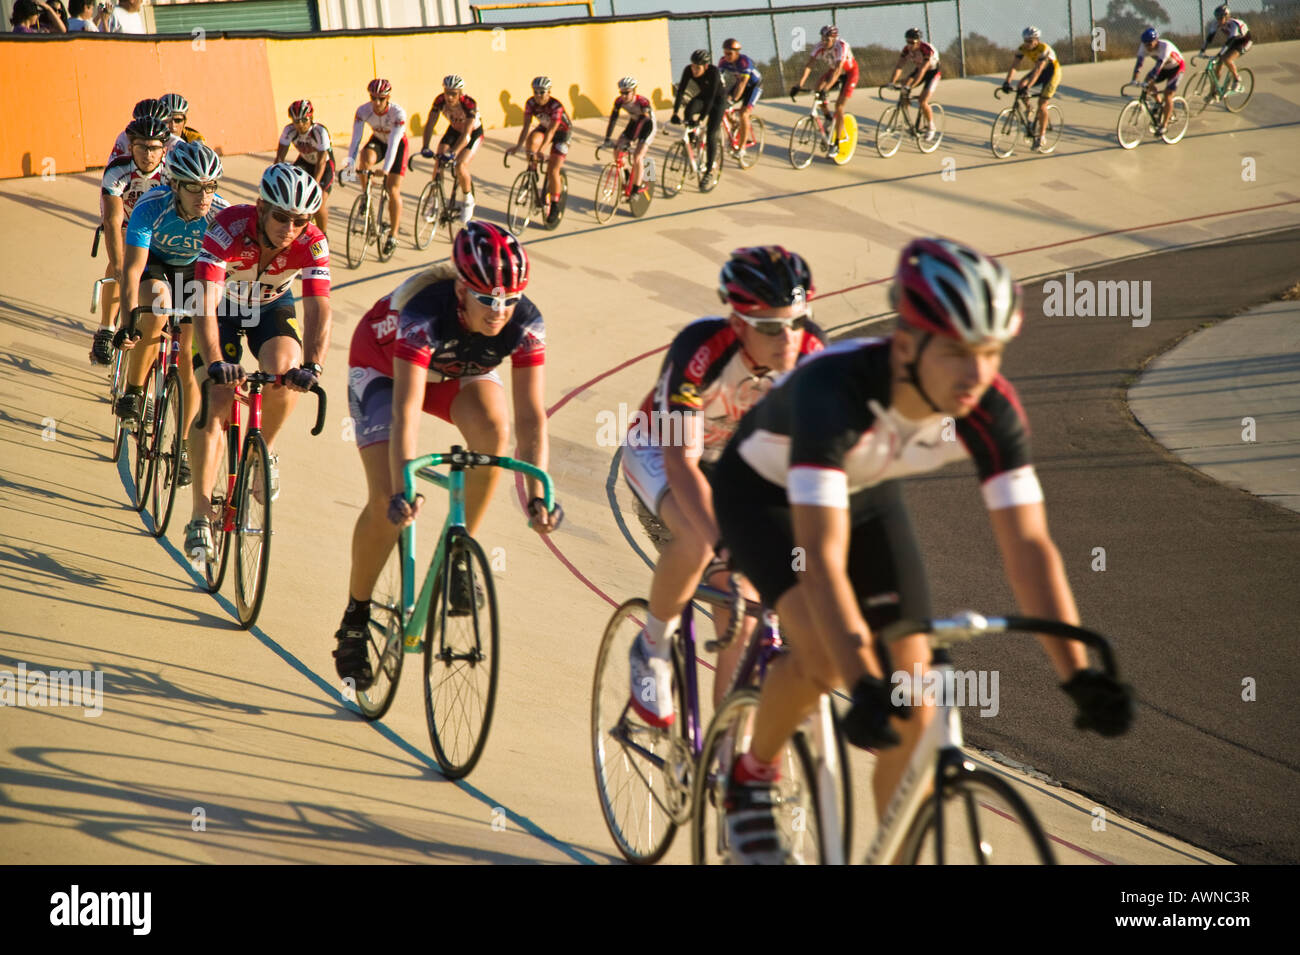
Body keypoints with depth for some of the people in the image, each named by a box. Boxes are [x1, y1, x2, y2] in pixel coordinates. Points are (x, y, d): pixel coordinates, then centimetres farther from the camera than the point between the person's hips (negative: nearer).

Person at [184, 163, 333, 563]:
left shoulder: (312, 244, -29)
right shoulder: (228, 229, -36)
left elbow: (318, 310, -36)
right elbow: (205, 304, -43)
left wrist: (311, 366, -54)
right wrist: (215, 363, -57)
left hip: (272, 306, 2)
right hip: (223, 306, -2)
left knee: (283, 369, -29)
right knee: (214, 403, -15)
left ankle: (265, 451, 1)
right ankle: (201, 518, -9)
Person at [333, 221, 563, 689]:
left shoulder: (525, 323, -31)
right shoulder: (425, 313, -41)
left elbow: (531, 417, -33)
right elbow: (405, 413, -47)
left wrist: (537, 496, -45)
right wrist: (403, 491, -59)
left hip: (461, 370, 3)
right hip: (383, 365, -3)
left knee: (493, 429, -31)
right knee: (385, 502, -17)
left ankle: (459, 554, -12)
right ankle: (354, 619, 4)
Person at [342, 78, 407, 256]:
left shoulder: (398, 113, -33)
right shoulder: (363, 110, -25)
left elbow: (393, 144, -40)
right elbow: (356, 137, -30)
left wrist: (386, 170, -50)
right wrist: (350, 160, -46)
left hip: (399, 144, -3)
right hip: (378, 141, 3)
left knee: (393, 190, -11)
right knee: (367, 159, -33)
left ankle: (393, 235, 2)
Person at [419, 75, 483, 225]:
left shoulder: (469, 104, -36)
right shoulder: (440, 100, -25)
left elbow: (466, 134, -41)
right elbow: (430, 124, -27)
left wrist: (453, 152, -53)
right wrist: (425, 147, -43)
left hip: (474, 132, -4)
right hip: (454, 129, 4)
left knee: (460, 166, -22)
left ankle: (468, 200, 2)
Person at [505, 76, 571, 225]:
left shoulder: (556, 106, -33)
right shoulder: (531, 103, -20)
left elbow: (551, 131, -39)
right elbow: (526, 126, -23)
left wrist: (542, 149, -52)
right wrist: (518, 145, -38)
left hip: (562, 131, -4)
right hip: (544, 128, 4)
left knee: (552, 170, -12)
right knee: (532, 140, -33)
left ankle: (555, 205, 3)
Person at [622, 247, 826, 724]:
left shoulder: (813, 354, -26)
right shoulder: (700, 350, -38)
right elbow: (682, 462, -41)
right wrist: (722, 543, -54)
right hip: (659, 452, -4)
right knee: (695, 540, -35)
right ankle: (652, 648, -8)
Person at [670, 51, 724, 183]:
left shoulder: (714, 72, -34)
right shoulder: (689, 70, -21)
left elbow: (711, 97, -38)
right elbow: (680, 91, -24)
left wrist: (701, 118, -44)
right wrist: (675, 113, -34)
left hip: (718, 99, -4)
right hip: (702, 96, 4)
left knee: (711, 134, -11)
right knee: (689, 109, -29)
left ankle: (710, 169, 1)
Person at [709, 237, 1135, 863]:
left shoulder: (990, 409, -29)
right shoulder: (833, 389, -43)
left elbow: (1028, 546, -27)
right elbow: (823, 559, -48)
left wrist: (1078, 676, -37)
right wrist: (864, 688, -57)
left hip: (868, 495, 4)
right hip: (765, 491, -4)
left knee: (914, 711, -7)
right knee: (823, 652, -29)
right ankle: (752, 778, -1)